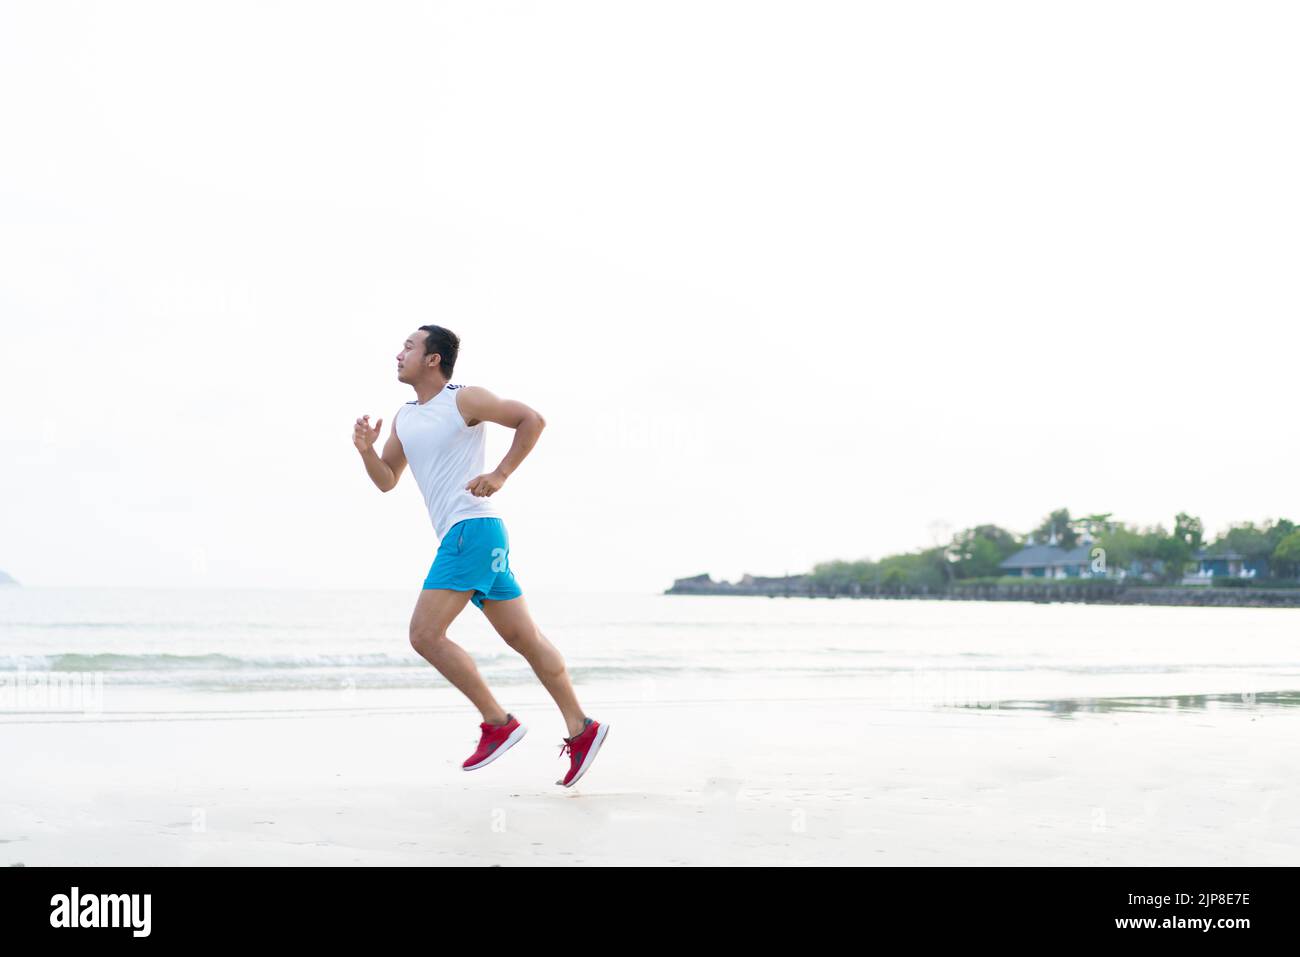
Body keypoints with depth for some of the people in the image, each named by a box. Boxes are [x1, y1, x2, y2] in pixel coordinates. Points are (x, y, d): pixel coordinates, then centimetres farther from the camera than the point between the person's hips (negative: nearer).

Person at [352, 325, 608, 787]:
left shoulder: (464, 400, -5)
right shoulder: (404, 418, 19)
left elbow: (532, 420, -5)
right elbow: (387, 480, 21)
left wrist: (500, 475, -11)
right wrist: (366, 451, 2)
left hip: (472, 528, -9)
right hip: (457, 536, 9)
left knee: (425, 634, -13)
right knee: (525, 638, 8)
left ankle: (498, 723, -8)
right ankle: (580, 729, 11)